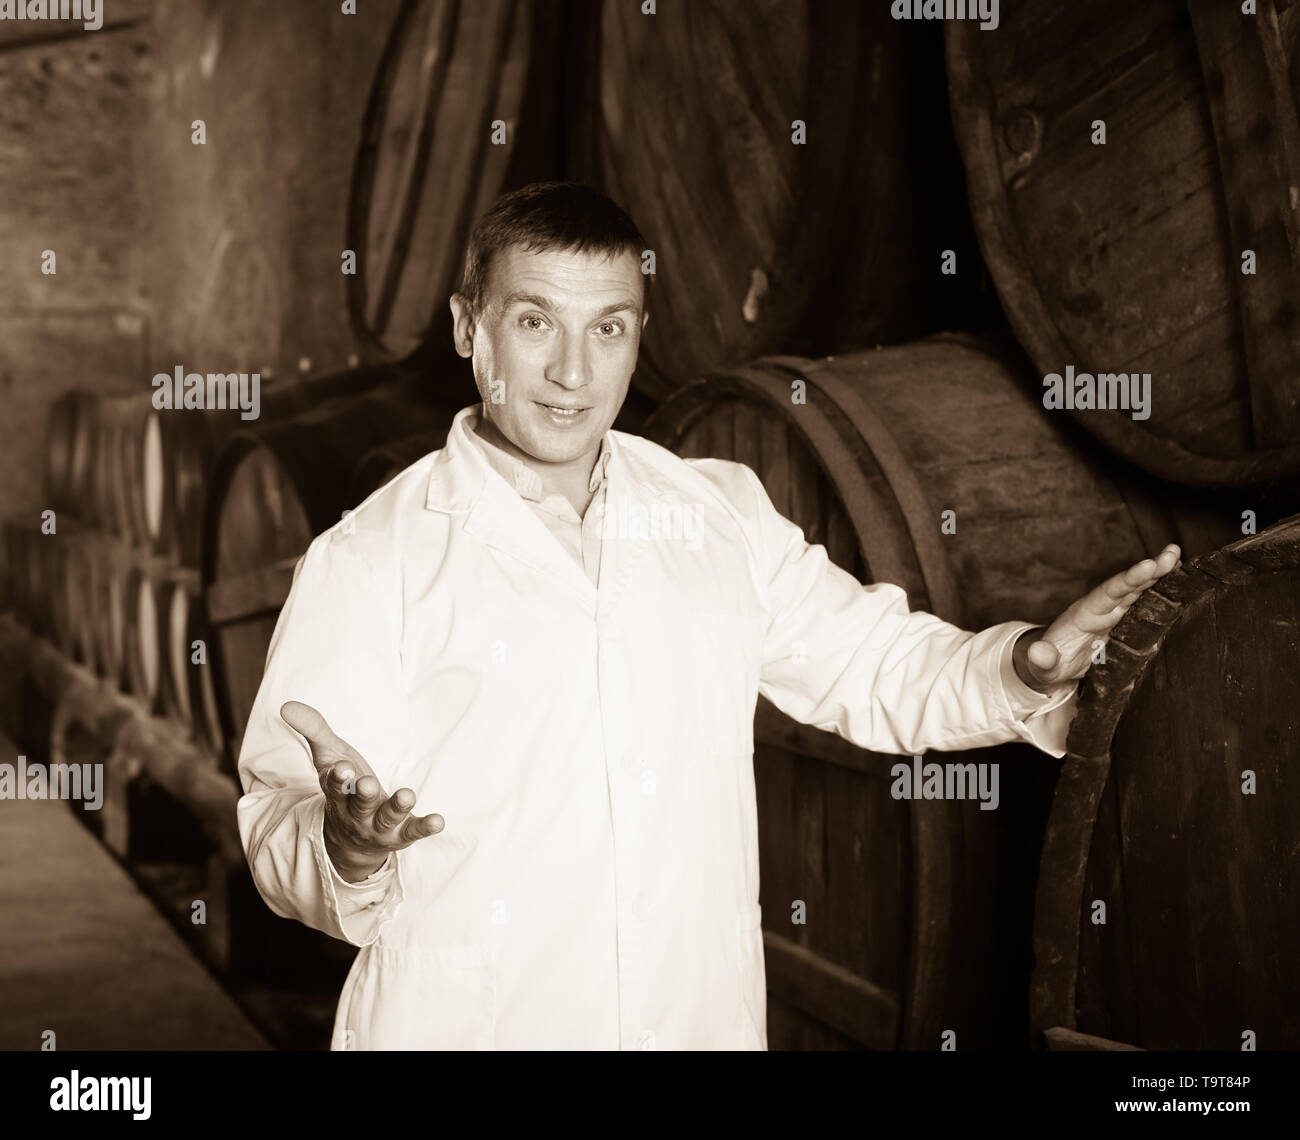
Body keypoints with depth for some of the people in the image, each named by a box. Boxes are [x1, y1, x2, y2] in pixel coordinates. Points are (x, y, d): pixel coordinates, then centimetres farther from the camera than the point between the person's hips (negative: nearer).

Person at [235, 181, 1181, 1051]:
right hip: (462, 1025, -3)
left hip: (706, 1018, 4)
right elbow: (283, 834, -10)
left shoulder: (725, 515, 7)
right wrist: (347, 846, -32)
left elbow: (873, 665, 13)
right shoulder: (369, 559, -7)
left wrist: (1030, 665, -4)